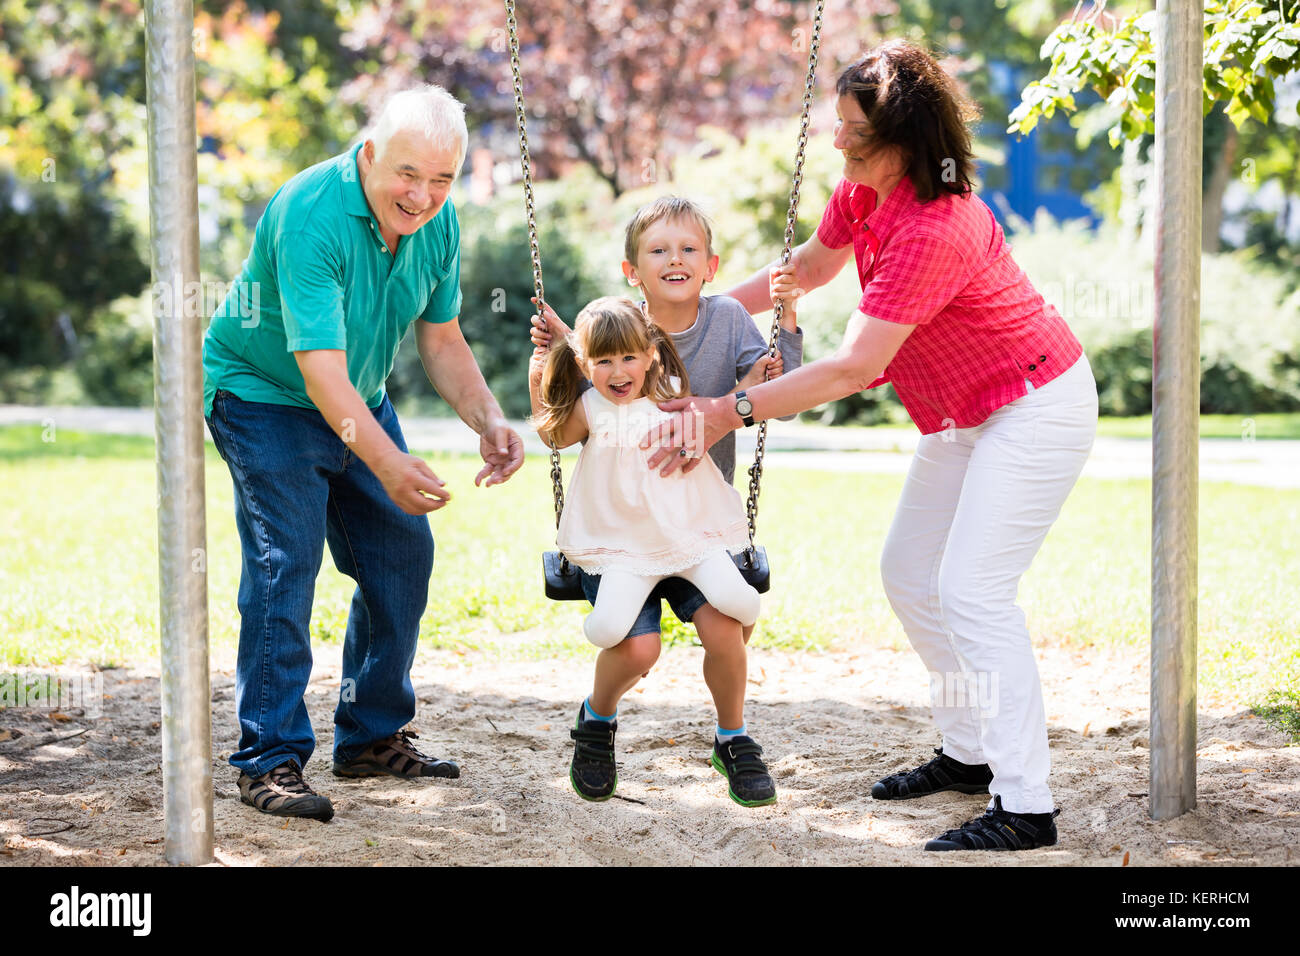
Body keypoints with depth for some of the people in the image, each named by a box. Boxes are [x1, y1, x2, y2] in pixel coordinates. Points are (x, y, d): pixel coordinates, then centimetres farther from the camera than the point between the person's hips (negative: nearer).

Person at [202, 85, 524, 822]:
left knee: (402, 555, 6)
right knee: (285, 561, -17)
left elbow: (442, 341, 2)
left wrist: (489, 422, -15)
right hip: (265, 396, -7)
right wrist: (387, 463, -49)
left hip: (361, 403, 7)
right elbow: (321, 371, -38)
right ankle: (270, 760, -13)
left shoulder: (439, 221, -9)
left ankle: (374, 737, 20)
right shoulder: (309, 216, -32)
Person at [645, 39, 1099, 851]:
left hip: (1037, 404, -10)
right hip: (969, 412, 10)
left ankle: (1026, 807, -16)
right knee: (909, 573, 12)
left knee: (972, 586, -17)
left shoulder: (932, 233, -33)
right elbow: (810, 267, 16)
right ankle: (969, 753, 24)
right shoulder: (863, 191, -4)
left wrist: (732, 411, -31)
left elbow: (852, 370, -33)